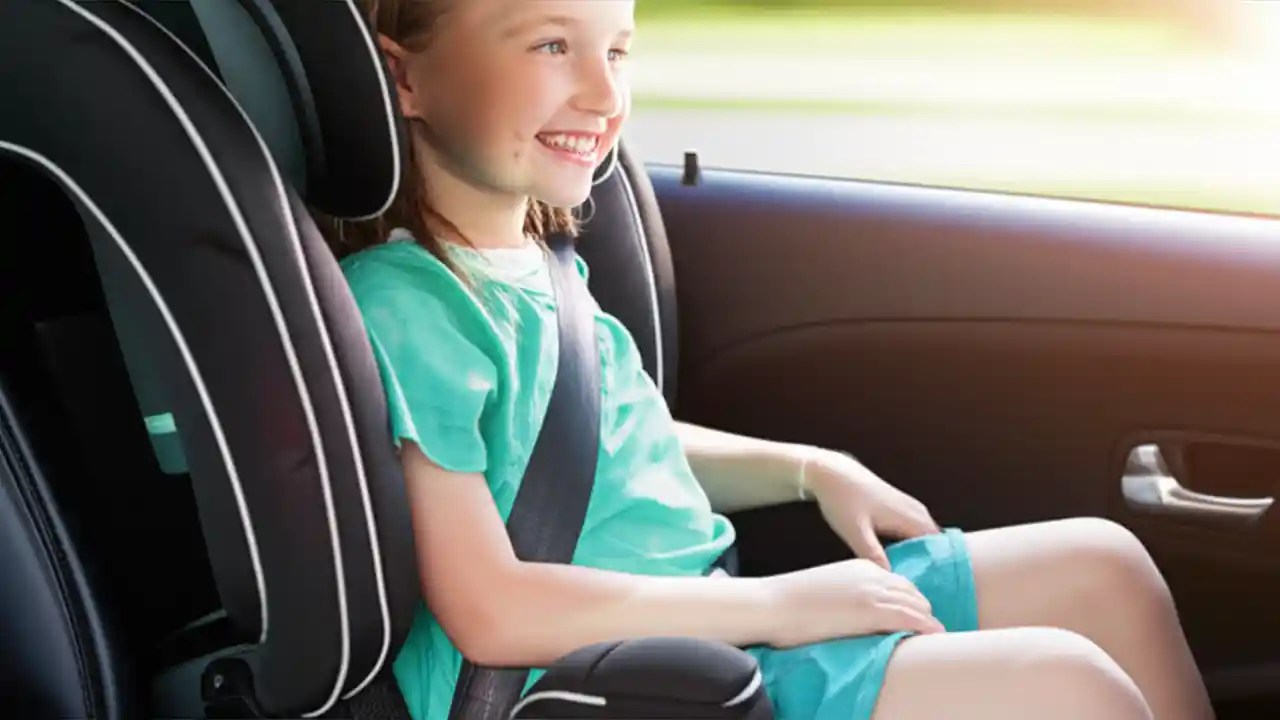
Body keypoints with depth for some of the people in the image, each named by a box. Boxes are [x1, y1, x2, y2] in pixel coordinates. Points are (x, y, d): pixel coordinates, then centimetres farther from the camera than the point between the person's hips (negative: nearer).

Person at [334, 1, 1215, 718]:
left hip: (703, 614, 9)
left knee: (1100, 563, 8)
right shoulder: (406, 304, -19)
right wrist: (775, 603, -19)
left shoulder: (535, 259, 8)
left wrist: (810, 470, 10)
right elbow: (491, 615, -24)